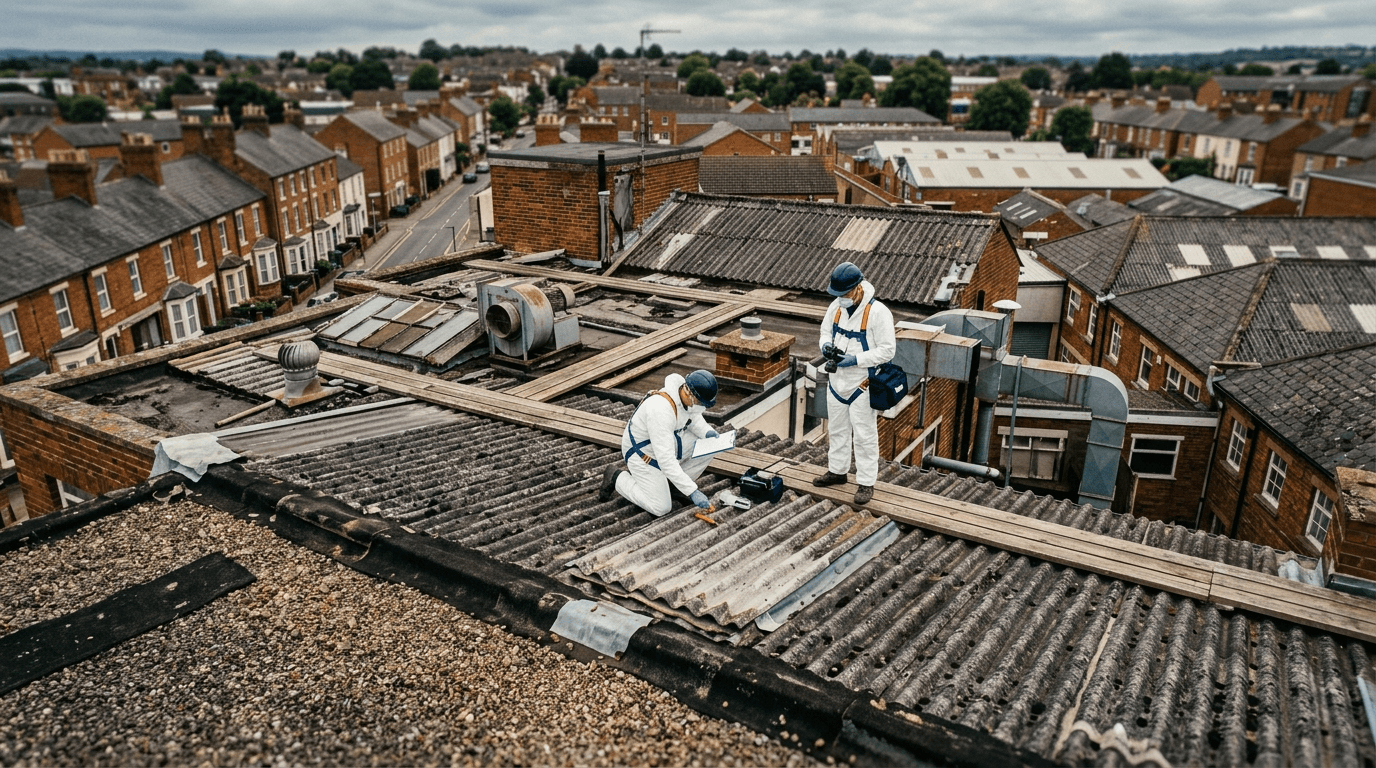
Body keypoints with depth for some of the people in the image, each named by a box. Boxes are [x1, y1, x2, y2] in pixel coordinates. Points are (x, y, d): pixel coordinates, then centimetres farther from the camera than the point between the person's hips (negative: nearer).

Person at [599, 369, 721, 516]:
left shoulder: (687, 392, -15)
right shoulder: (661, 410, -40)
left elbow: (694, 418, 9)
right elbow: (665, 459, -39)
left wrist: (707, 432, -13)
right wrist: (692, 491, -37)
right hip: (643, 453, -8)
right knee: (661, 508, -9)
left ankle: (674, 482, 10)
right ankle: (617, 478, 10)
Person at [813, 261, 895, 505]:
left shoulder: (878, 312, -20)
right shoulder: (837, 306, 0)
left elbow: (887, 351, -19)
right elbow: (826, 329, 16)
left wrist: (855, 360, -25)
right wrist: (827, 345, -7)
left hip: (862, 385, -7)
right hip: (837, 381, 7)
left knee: (864, 435, 3)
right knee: (837, 429, 21)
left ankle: (866, 483, 15)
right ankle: (837, 470, 38)